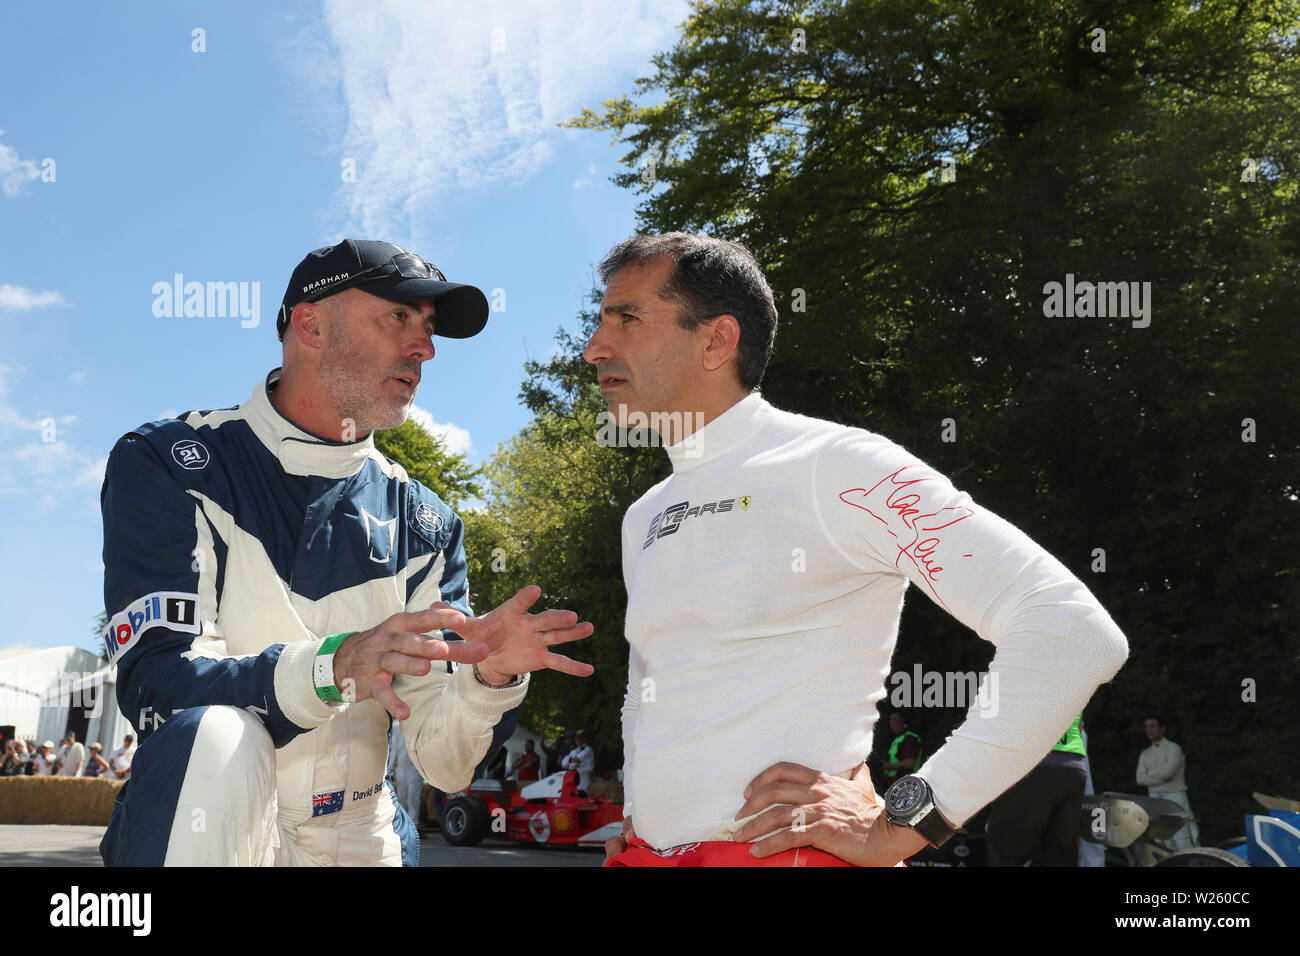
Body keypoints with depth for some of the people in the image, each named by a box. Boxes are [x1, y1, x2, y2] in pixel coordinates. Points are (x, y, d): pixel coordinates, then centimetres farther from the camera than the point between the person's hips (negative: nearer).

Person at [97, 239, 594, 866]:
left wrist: (489, 677, -21)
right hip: (203, 834, -3)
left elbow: (442, 764, 0)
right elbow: (154, 685, -17)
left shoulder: (423, 525, 5)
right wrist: (334, 667, -32)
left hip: (360, 843, 4)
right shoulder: (169, 465, -4)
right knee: (217, 736, -28)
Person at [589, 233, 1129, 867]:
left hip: (789, 851, -6)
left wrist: (899, 823, -19)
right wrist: (636, 810, 10)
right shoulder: (644, 519, 12)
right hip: (647, 851, 7)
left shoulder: (833, 467, -11)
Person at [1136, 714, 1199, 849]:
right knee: (1168, 846, 2)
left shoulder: (1174, 748, -5)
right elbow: (1140, 779, -2)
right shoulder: (1145, 755, 13)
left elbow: (1168, 771, -21)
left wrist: (1150, 773, -4)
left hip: (1175, 798, -5)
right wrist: (1163, 778, -12)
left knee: (1183, 843, -12)